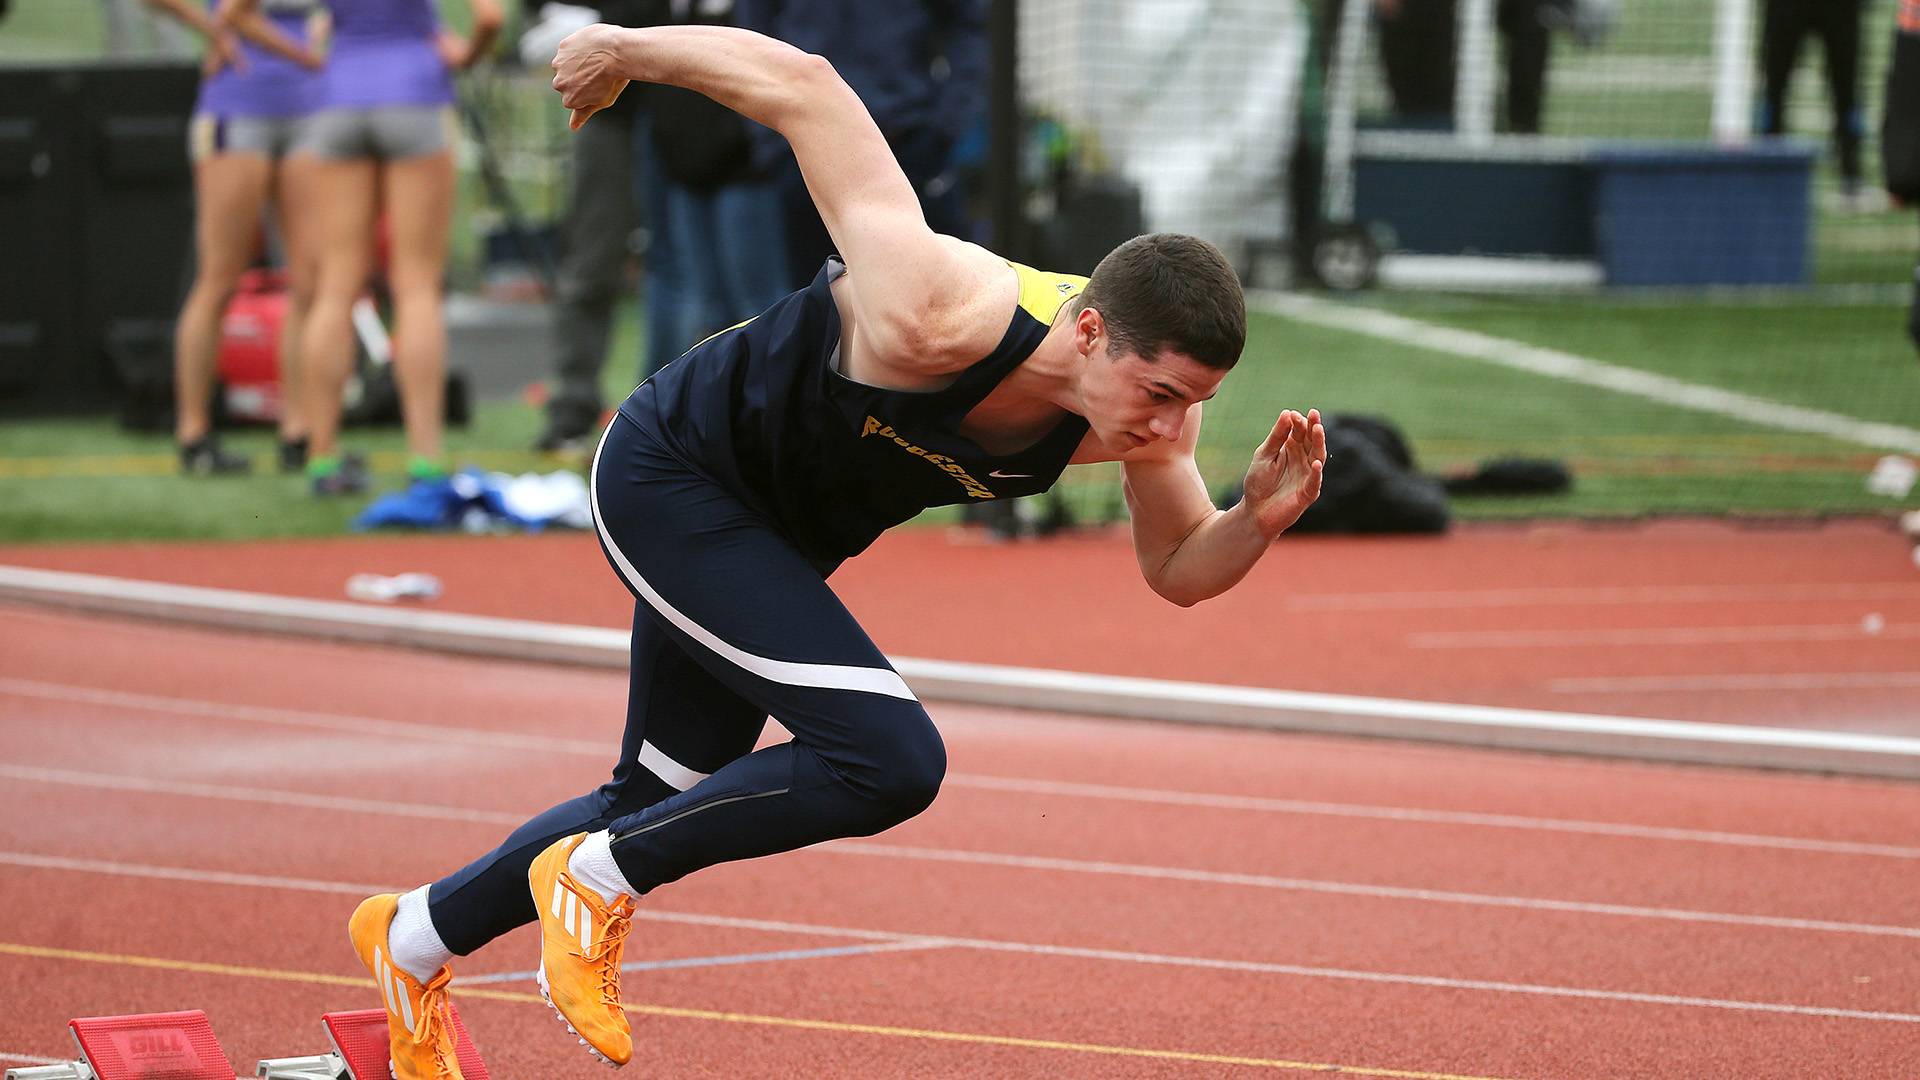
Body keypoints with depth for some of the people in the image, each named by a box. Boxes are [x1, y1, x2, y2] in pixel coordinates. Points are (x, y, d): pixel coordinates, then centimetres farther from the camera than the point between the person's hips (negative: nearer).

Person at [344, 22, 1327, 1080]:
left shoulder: (1146, 398, -19)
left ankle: (418, 935, 43)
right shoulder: (936, 313, -39)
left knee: (663, 806, 20)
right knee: (889, 761, -23)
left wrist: (1260, 519, -23)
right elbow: (799, 84, -32)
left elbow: (1178, 569, 0)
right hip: (670, 478, -8)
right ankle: (596, 879, -4)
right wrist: (625, 50, -17)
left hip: (773, 535, 8)